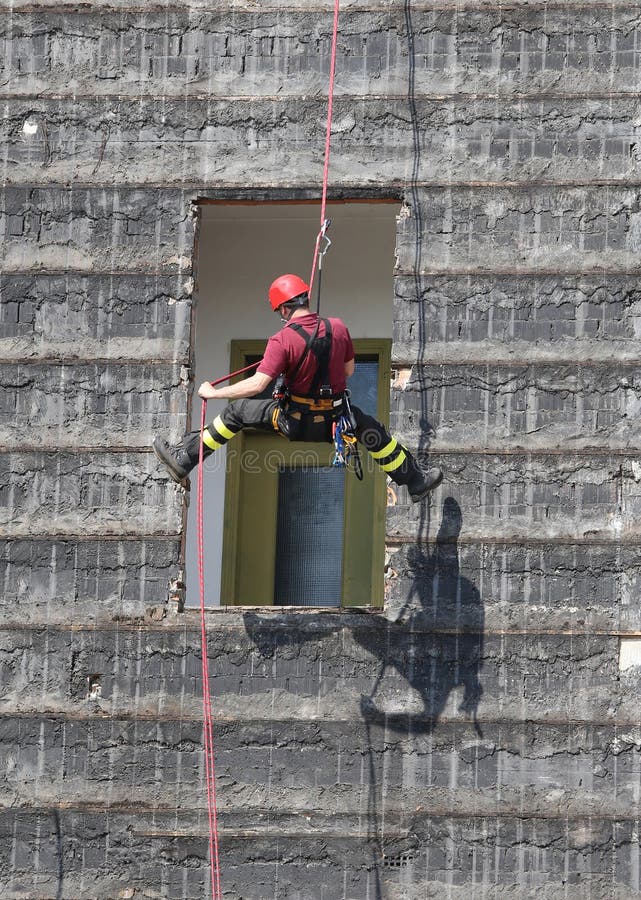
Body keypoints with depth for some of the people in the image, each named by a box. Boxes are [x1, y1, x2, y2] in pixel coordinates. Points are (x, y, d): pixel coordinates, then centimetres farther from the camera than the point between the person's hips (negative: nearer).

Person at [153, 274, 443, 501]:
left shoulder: (283, 340, -20)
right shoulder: (338, 328, -8)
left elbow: (257, 384, -26)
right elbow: (349, 370, 7)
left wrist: (213, 392, -15)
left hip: (293, 422, -2)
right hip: (333, 419, 3)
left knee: (237, 411, 15)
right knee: (371, 429, 28)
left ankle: (183, 460, 21)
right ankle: (416, 481, 37)